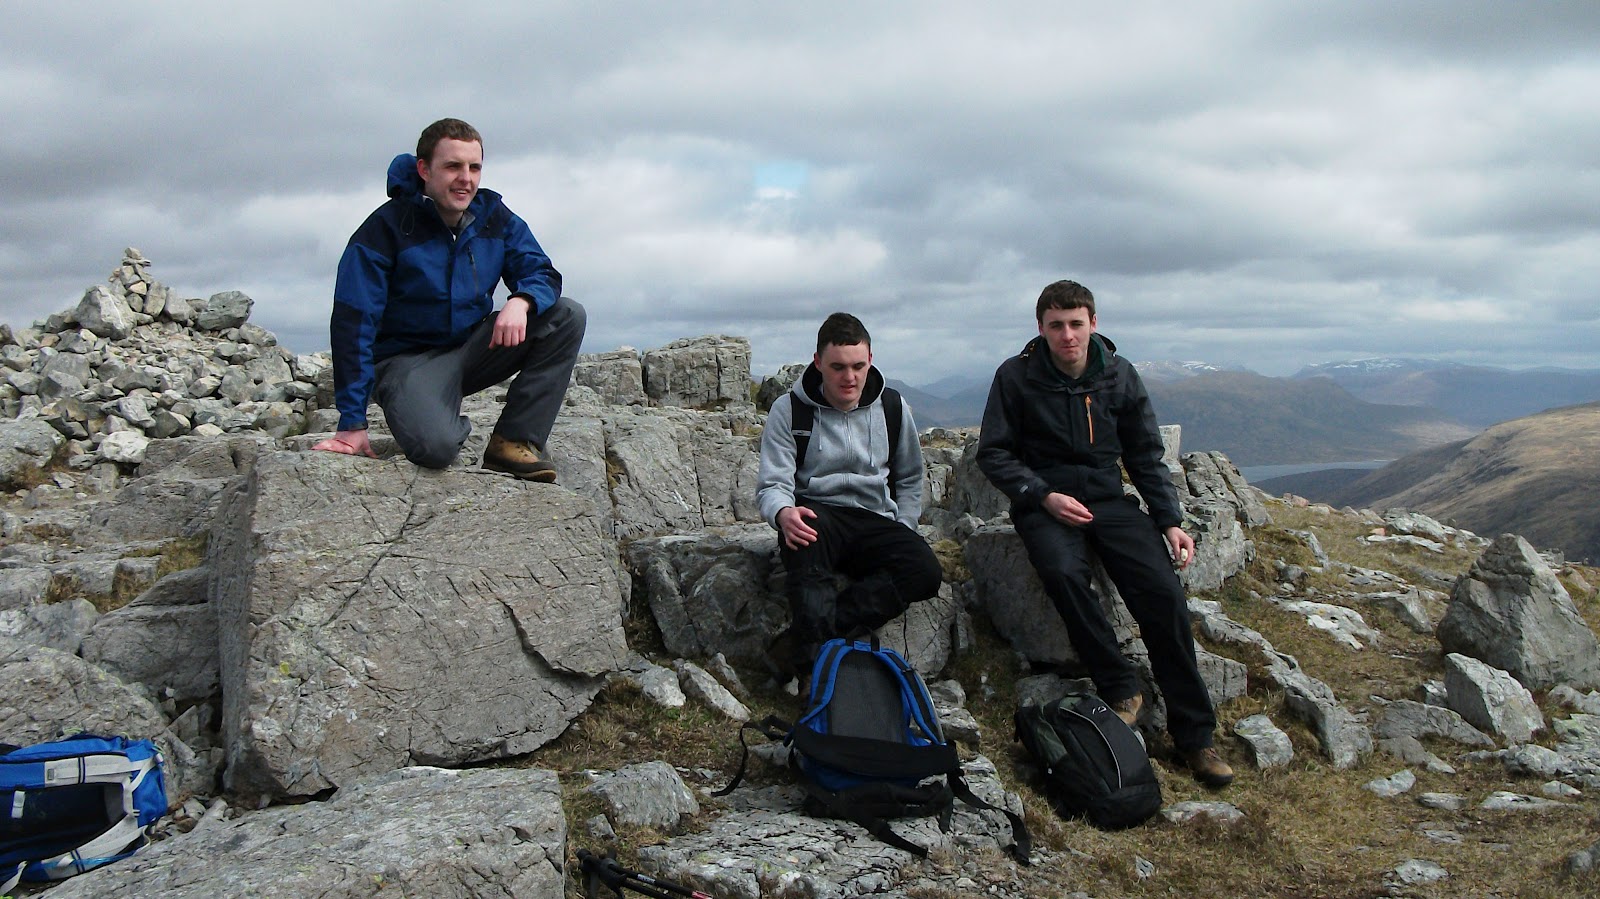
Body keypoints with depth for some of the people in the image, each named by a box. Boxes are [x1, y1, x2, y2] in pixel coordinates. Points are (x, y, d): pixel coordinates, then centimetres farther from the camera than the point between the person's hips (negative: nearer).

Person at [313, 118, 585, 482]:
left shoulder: (495, 218, -1)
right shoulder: (387, 227, -15)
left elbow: (542, 273, 0)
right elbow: (352, 324, -17)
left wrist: (521, 301, -28)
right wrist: (352, 423, -21)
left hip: (474, 348, 6)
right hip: (408, 359, -5)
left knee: (568, 316, -15)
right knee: (435, 446, -36)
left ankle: (513, 442, -16)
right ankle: (455, 426, 5)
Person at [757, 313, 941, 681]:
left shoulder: (893, 408, 9)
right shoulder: (789, 410, 0)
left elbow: (909, 480, 19)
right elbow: (773, 484, -6)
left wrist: (899, 535, 5)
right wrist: (784, 513, -30)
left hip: (875, 520, 3)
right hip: (816, 514, -3)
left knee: (925, 571, -28)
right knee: (805, 534, -40)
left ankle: (803, 639, -32)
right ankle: (822, 652, -44)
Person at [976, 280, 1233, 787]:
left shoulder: (1119, 375, 7)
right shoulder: (1016, 377, -2)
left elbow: (1146, 456, 13)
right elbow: (993, 453, 1)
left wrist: (1170, 521, 2)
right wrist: (1044, 496, -13)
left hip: (1108, 497, 3)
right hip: (1044, 501, -2)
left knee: (1163, 589, -20)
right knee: (1063, 572, -36)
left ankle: (1194, 734, -10)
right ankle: (1121, 689, -17)